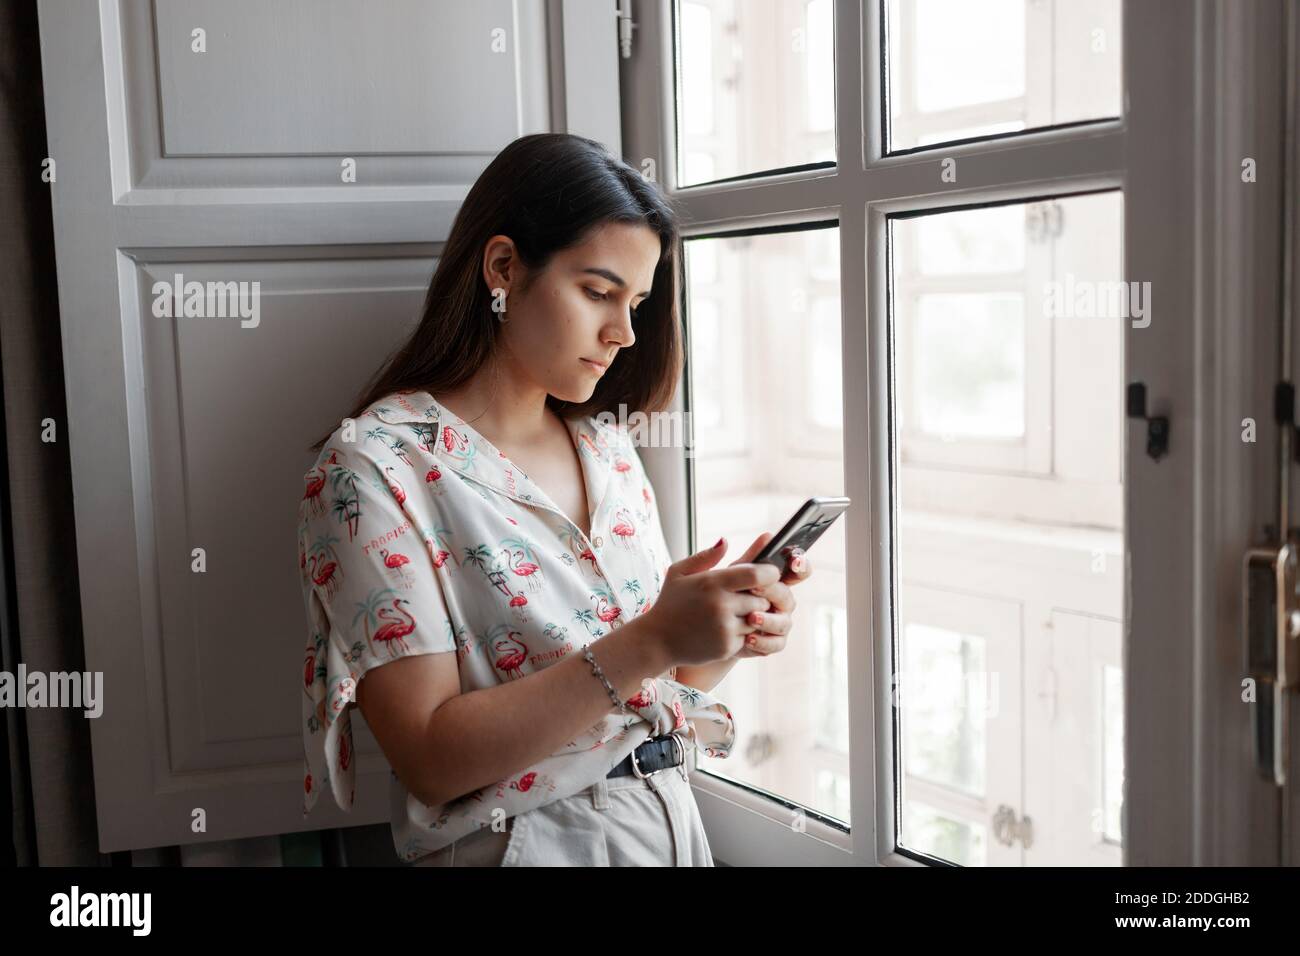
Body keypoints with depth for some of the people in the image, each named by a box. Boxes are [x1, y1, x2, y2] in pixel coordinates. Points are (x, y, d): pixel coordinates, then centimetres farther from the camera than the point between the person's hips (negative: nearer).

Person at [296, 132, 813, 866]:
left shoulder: (609, 447, 4)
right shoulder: (375, 466, -15)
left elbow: (646, 688, 8)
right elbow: (433, 760, -21)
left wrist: (729, 633, -11)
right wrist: (647, 642, -27)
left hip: (673, 824, 6)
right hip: (524, 842, -6)